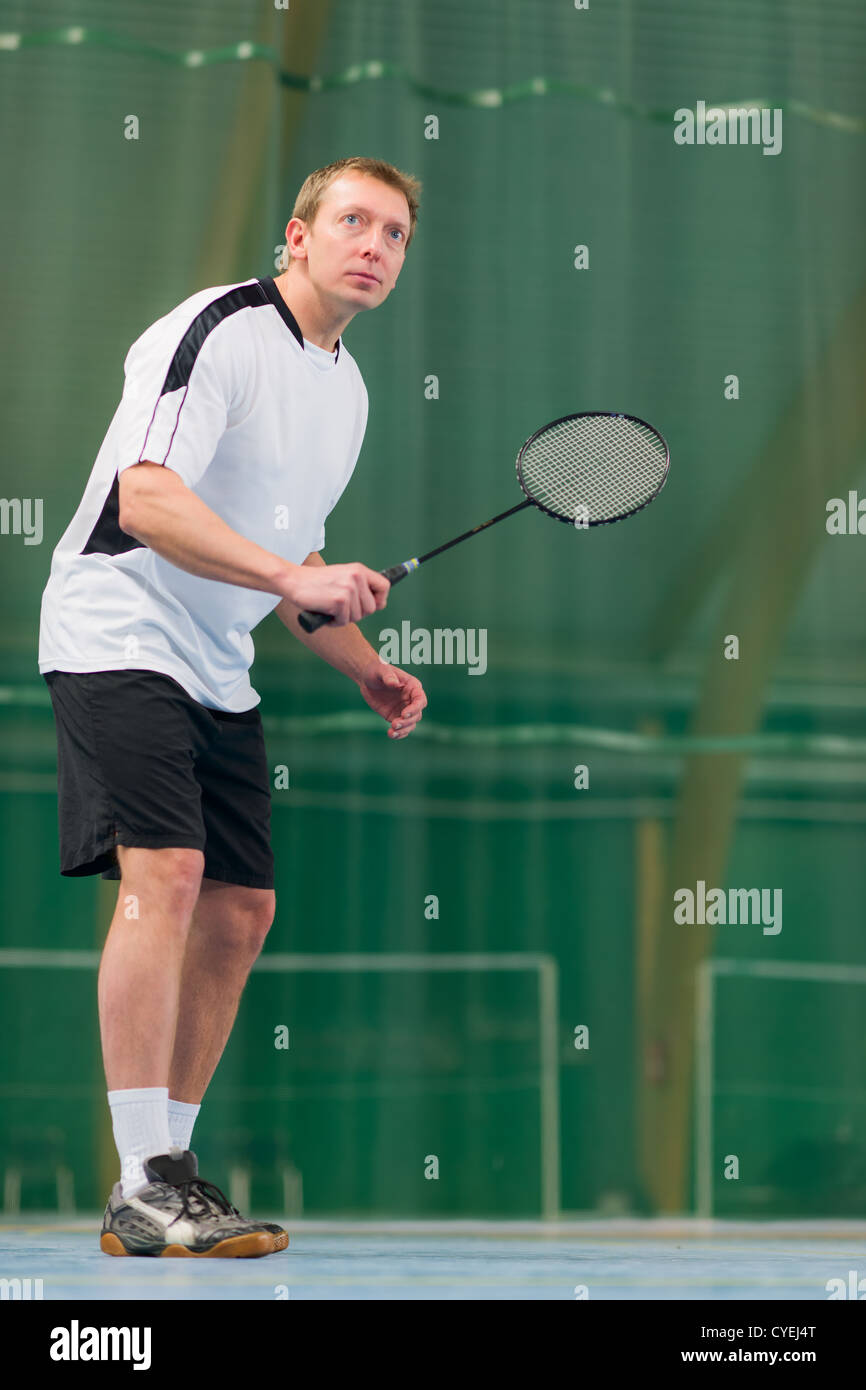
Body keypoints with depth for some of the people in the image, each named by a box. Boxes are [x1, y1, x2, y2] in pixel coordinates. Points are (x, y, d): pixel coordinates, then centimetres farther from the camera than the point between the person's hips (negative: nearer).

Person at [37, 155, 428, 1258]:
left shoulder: (345, 386, 15)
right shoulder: (216, 331, -14)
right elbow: (145, 501, -25)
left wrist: (364, 668, 14)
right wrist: (295, 576, -32)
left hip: (217, 671, 9)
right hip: (117, 639, -9)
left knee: (240, 908, 6)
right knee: (166, 873, -21)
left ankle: (163, 1167, 14)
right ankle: (144, 1188, -22)